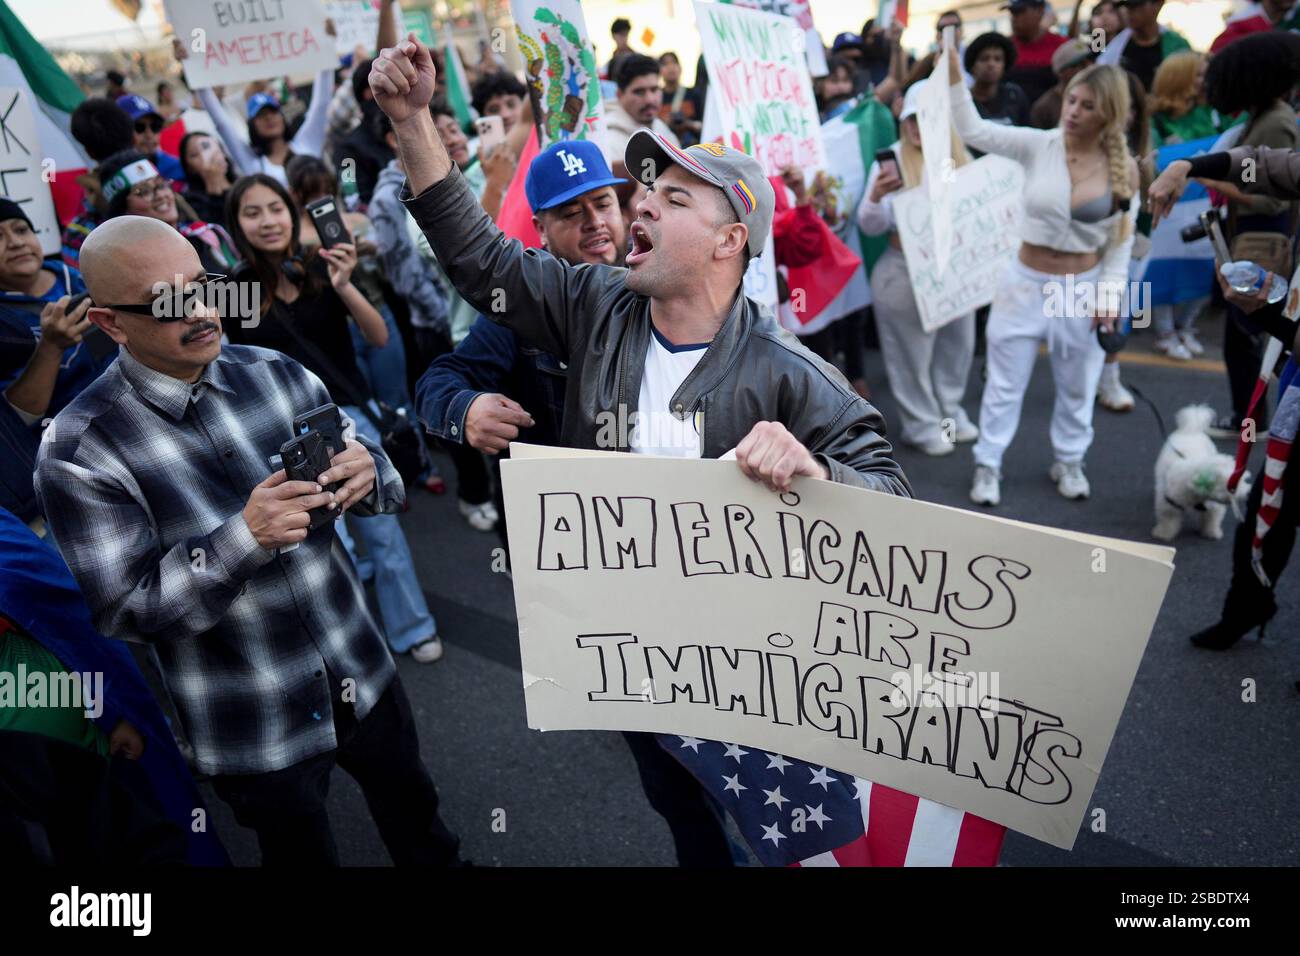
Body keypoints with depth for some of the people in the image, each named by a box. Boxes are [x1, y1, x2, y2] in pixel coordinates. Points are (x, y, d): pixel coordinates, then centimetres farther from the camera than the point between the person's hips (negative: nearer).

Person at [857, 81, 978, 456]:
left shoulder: (962, 158, 5)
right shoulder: (892, 158, -9)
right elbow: (871, 226, -14)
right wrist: (876, 196, -34)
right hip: (906, 271, -5)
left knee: (956, 343, 17)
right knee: (912, 351, 4)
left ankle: (949, 412, 36)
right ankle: (922, 425, 20)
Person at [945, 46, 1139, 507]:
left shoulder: (1125, 168, -6)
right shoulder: (1039, 145, -9)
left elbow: (1122, 239, 1)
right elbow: (974, 131, -14)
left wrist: (1110, 293, -6)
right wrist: (953, 74, -24)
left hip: (1083, 289, 1)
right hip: (1026, 282, -1)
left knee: (1076, 388, 17)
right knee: (1004, 383, 9)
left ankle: (1068, 462, 38)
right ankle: (987, 464, 25)